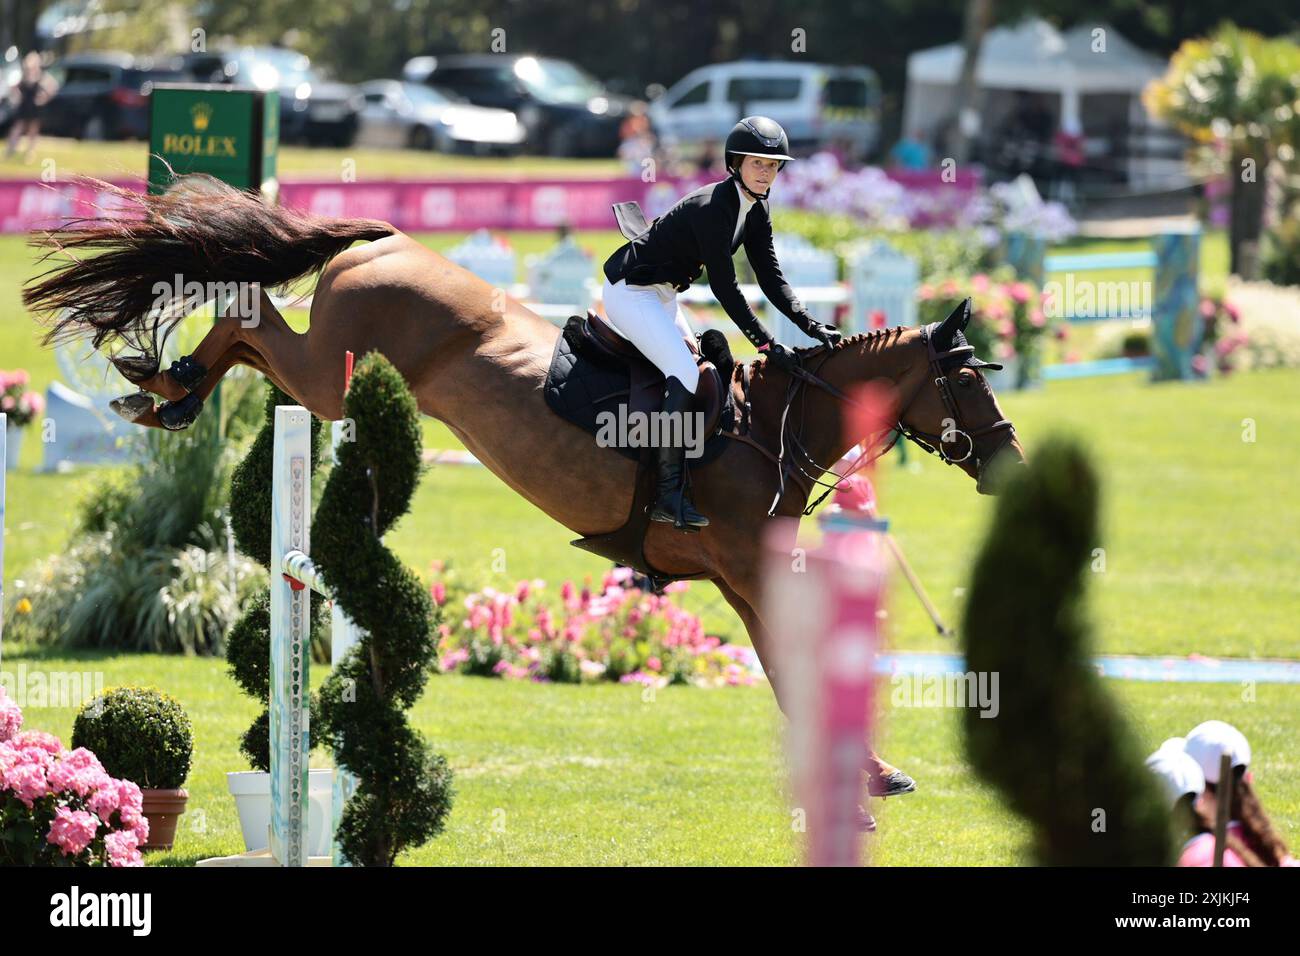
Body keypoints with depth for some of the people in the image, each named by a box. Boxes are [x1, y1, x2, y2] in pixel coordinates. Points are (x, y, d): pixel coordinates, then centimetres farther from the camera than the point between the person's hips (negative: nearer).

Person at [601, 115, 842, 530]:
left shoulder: (755, 209, 2)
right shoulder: (712, 208, -26)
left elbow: (770, 277, 4)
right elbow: (724, 286, -27)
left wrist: (810, 325, -9)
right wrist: (767, 344, -27)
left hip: (661, 294, 11)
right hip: (630, 291, -11)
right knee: (685, 375, -22)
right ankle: (668, 495, -23)